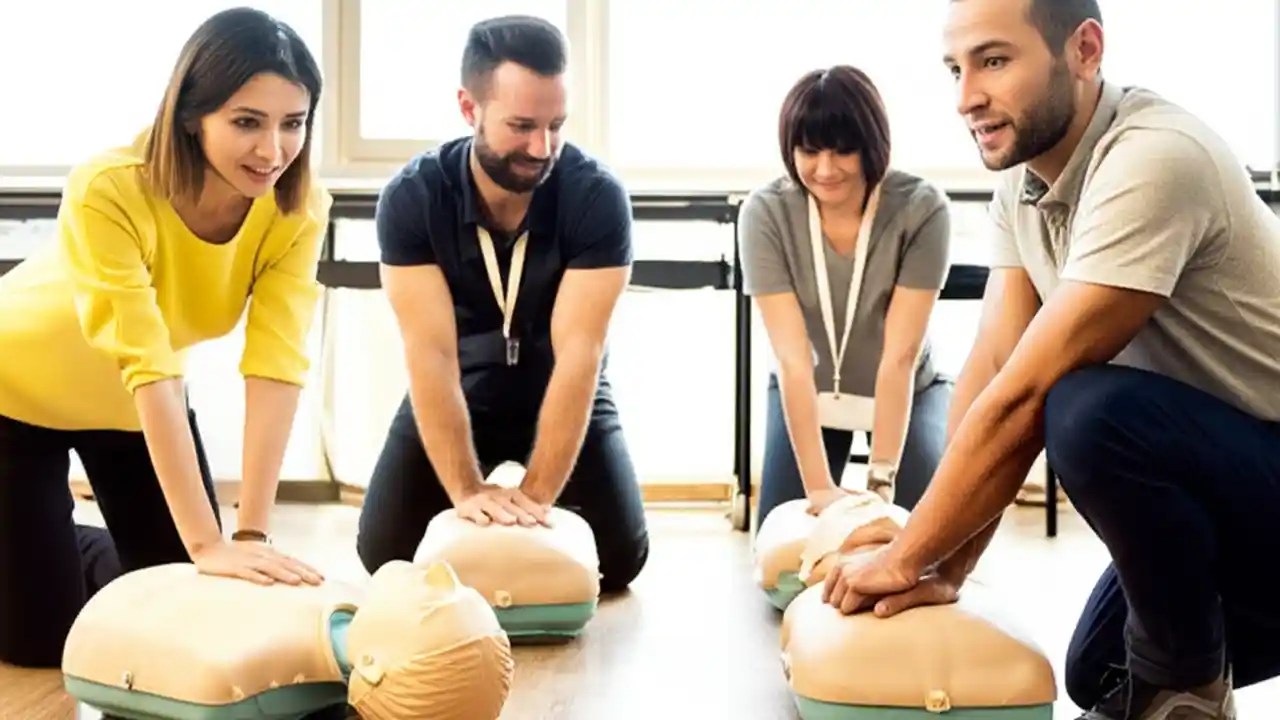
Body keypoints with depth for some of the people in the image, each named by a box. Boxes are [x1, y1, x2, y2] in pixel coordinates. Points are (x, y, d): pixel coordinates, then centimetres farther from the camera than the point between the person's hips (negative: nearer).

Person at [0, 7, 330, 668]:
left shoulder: (298, 208, -23)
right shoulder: (108, 190, -37)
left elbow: (277, 365, -28)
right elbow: (147, 369, -40)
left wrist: (252, 532, -34)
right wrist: (207, 542, -43)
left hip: (132, 402, 5)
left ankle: (73, 548, 34)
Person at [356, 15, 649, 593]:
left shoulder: (598, 197, -26)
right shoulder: (411, 197, -23)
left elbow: (578, 353, -30)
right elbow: (431, 353, -28)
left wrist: (537, 494, -37)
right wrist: (466, 490, -37)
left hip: (563, 397, 0)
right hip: (455, 395, 1)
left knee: (619, 556, -13)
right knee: (386, 553, -10)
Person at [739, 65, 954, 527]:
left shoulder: (921, 209, -28)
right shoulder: (765, 213, -25)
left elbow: (900, 357, -29)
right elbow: (792, 358, -29)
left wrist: (881, 482, -34)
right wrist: (819, 487, -34)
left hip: (909, 391, -1)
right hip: (807, 394, 1)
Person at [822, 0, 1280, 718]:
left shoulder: (1153, 161, -29)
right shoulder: (1023, 178, -1)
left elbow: (1025, 397, -30)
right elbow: (993, 366, -5)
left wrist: (904, 561, -21)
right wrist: (942, 569, -10)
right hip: (1206, 474, 9)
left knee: (1091, 414, -34)